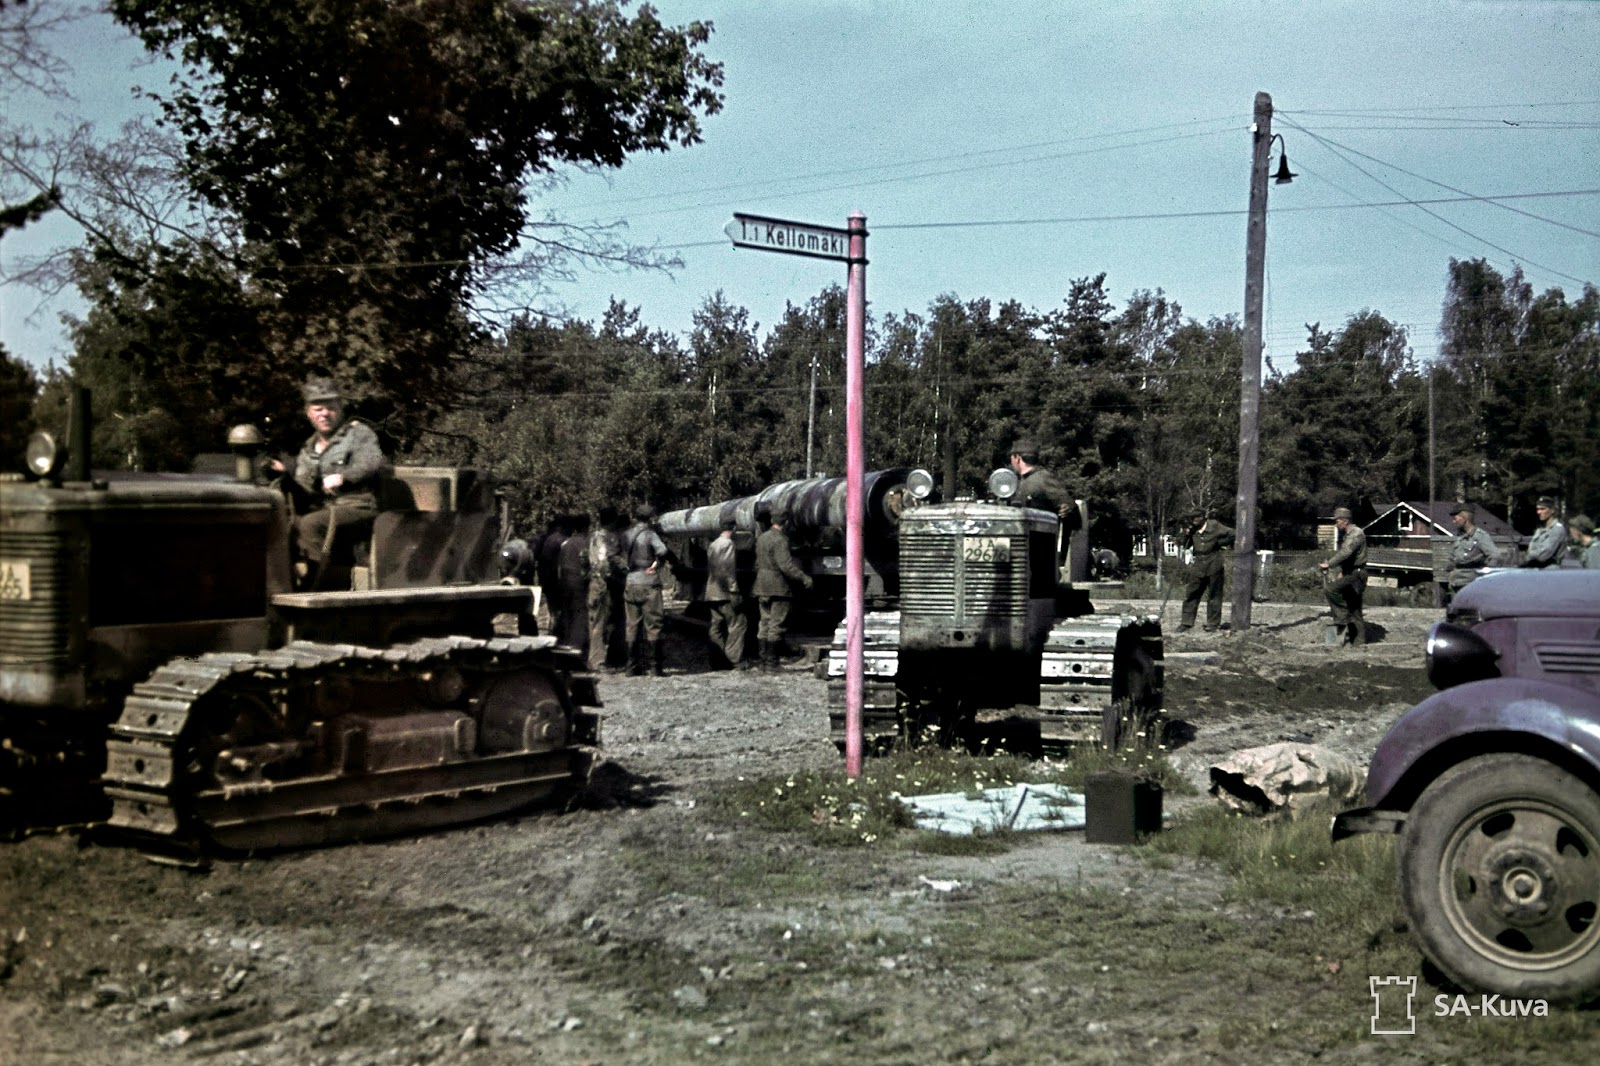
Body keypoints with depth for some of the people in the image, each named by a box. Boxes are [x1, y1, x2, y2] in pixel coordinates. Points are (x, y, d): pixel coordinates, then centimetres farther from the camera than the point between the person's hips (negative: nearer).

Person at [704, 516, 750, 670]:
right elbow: (728, 569, -17)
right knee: (737, 623, -6)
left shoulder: (713, 544, 17)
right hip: (724, 593, -9)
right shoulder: (728, 543, -10)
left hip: (712, 593, 9)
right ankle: (736, 660, -10)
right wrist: (734, 591, -17)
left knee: (716, 626, 8)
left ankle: (718, 661, 8)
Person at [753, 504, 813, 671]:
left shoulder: (762, 538, 13)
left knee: (764, 624, 10)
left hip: (762, 587, 8)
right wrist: (804, 578, -18)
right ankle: (771, 662, -3)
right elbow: (786, 565, -23)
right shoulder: (779, 540, -15)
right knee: (776, 625, -4)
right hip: (778, 587, -8)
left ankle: (764, 661, 13)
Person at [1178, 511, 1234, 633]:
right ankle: (1187, 622, 8)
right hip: (1198, 568, 4)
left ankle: (1212, 624, 10)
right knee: (1191, 594, 2)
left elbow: (1231, 535, -4)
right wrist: (1187, 534, -6)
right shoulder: (1192, 530, 7)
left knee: (1214, 596, 3)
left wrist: (1218, 543, -5)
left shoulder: (1215, 526, -6)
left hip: (1214, 567, -4)